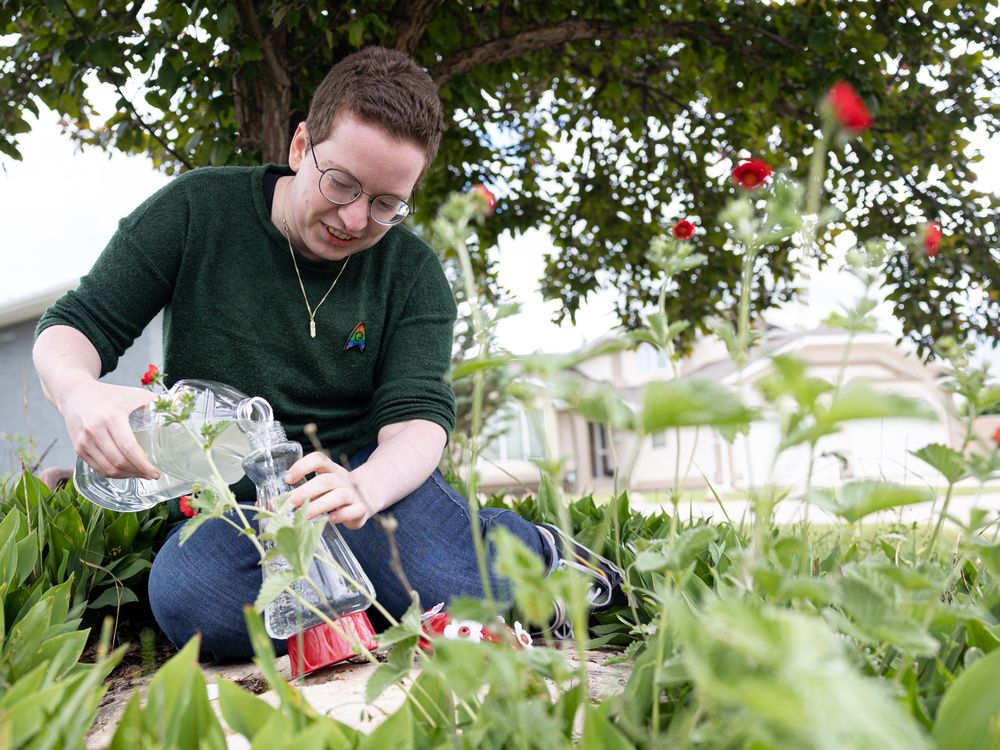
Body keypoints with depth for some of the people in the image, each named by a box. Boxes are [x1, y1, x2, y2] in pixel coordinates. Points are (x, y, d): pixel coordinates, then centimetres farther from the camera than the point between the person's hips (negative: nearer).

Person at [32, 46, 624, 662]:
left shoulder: (413, 272, -3)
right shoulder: (198, 208, -4)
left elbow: (418, 416, -12)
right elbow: (74, 325, -2)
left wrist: (362, 488, -37)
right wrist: (79, 391, -28)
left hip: (366, 471, -1)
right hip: (233, 501, 1)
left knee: (446, 585, -33)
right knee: (189, 599, -34)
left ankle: (527, 550, 0)